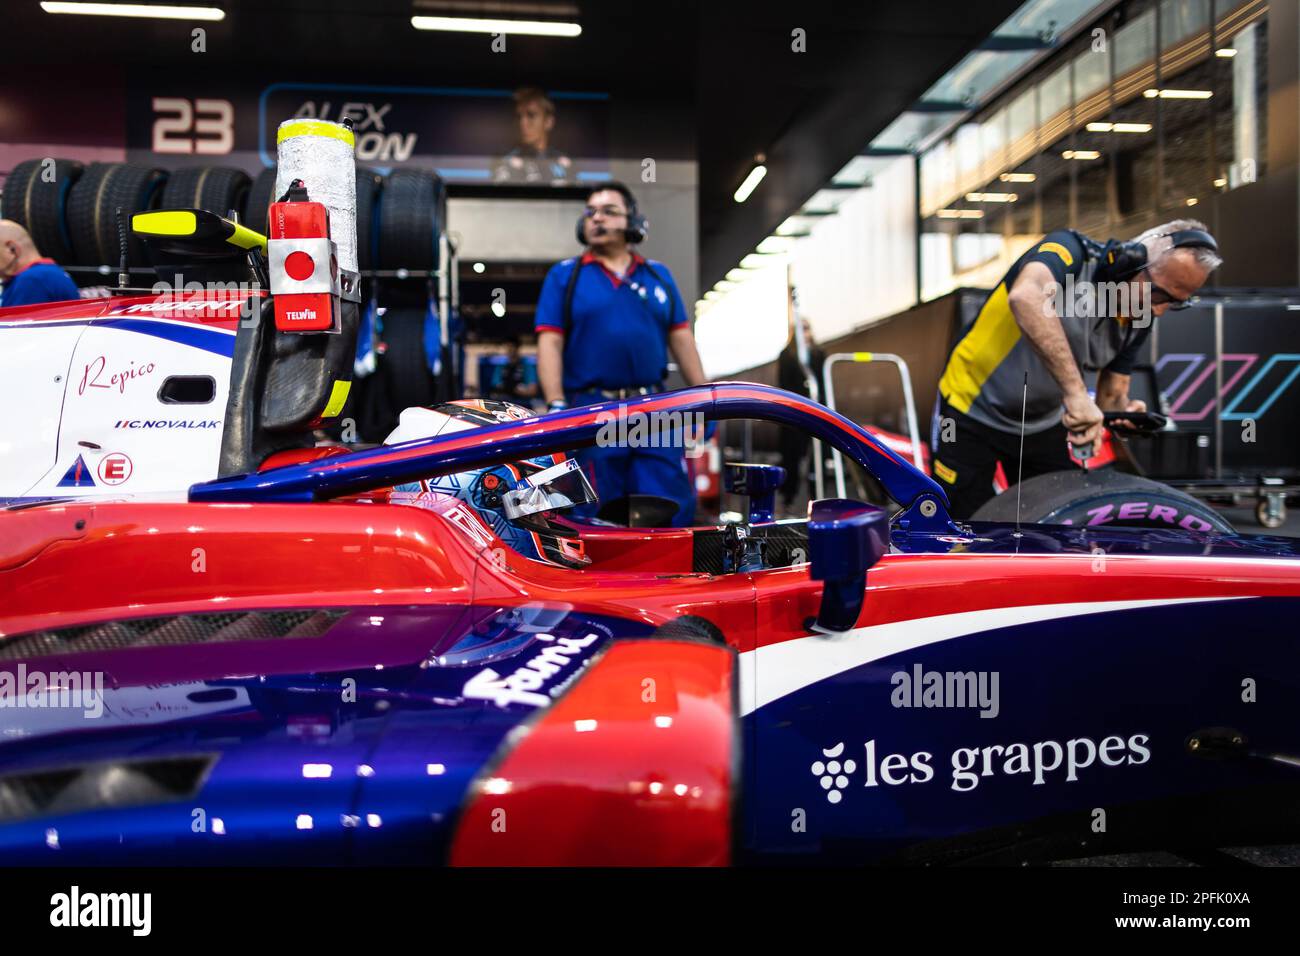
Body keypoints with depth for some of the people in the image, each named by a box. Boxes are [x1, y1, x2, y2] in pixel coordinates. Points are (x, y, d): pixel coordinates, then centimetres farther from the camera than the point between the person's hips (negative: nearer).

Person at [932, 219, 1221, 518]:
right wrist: (1076, 391, -50)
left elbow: (1111, 395, 3)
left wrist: (1123, 410, -23)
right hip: (973, 413, -6)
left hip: (1044, 425, 6)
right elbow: (1026, 296, -46)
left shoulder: (1139, 321, -3)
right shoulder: (1073, 252, -23)